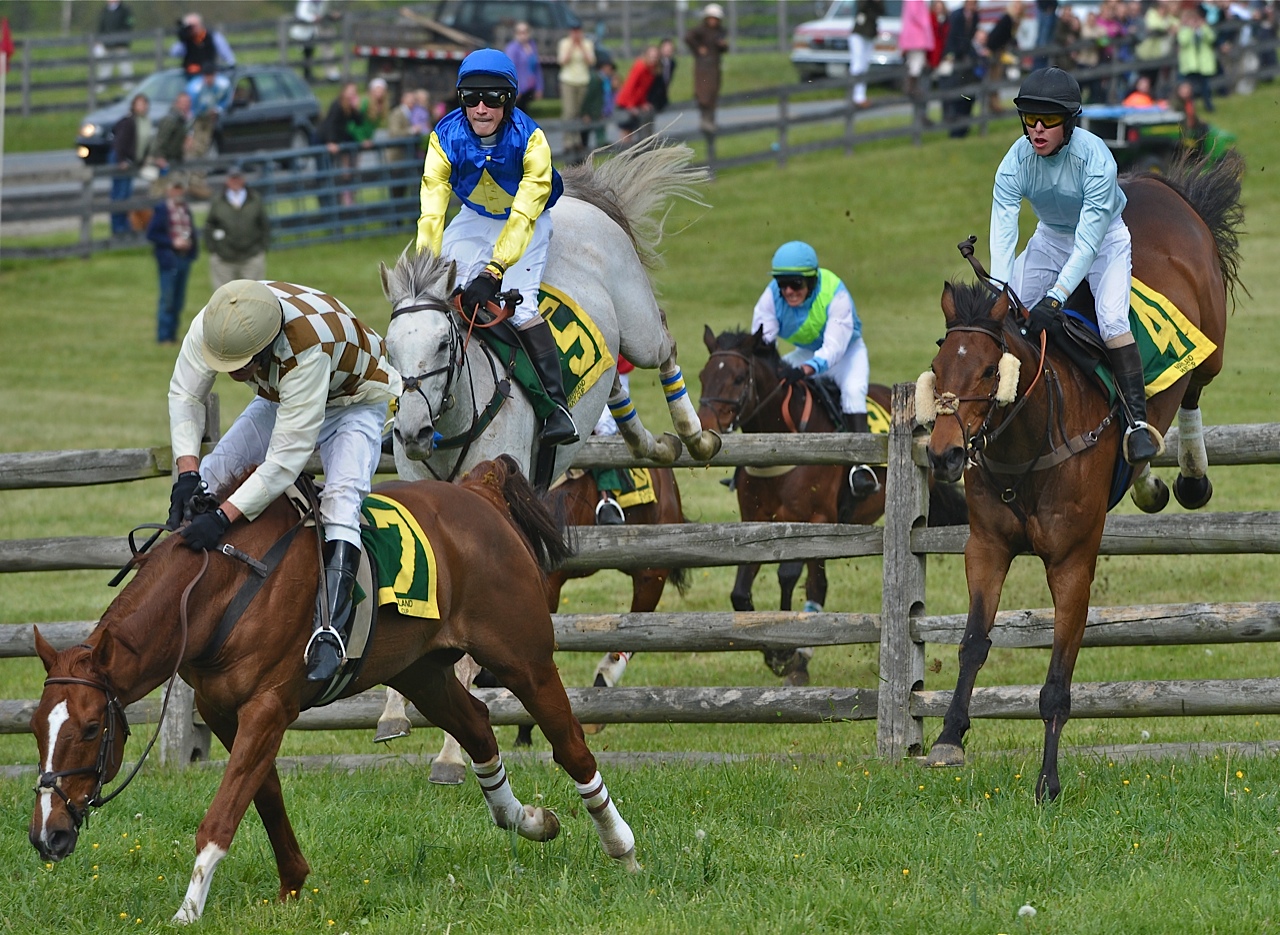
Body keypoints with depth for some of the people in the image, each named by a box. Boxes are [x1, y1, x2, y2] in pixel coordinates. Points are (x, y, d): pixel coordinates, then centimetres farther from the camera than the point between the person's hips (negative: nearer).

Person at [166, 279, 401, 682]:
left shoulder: (308, 349, -45)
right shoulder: (211, 325, -30)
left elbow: (288, 458, -43)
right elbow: (184, 394, -15)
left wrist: (223, 517, -48)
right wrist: (188, 473, -29)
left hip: (356, 403, -7)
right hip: (279, 399, 7)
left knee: (341, 499, -29)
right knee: (213, 472, -6)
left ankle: (329, 631, -38)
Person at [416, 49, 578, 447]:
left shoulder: (529, 138, -29)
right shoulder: (445, 138, -21)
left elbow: (523, 215, -34)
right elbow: (432, 209, -26)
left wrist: (494, 272, -45)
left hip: (528, 221, -4)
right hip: (475, 218, 4)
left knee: (519, 304, -23)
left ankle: (558, 406, -20)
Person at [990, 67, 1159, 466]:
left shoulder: (1095, 159, -33)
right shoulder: (1016, 162, -23)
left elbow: (1088, 242, -36)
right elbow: (1002, 235, -28)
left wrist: (1055, 298, -45)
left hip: (1106, 237, -4)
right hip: (1050, 238, 4)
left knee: (1112, 320, -26)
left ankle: (1137, 420, -21)